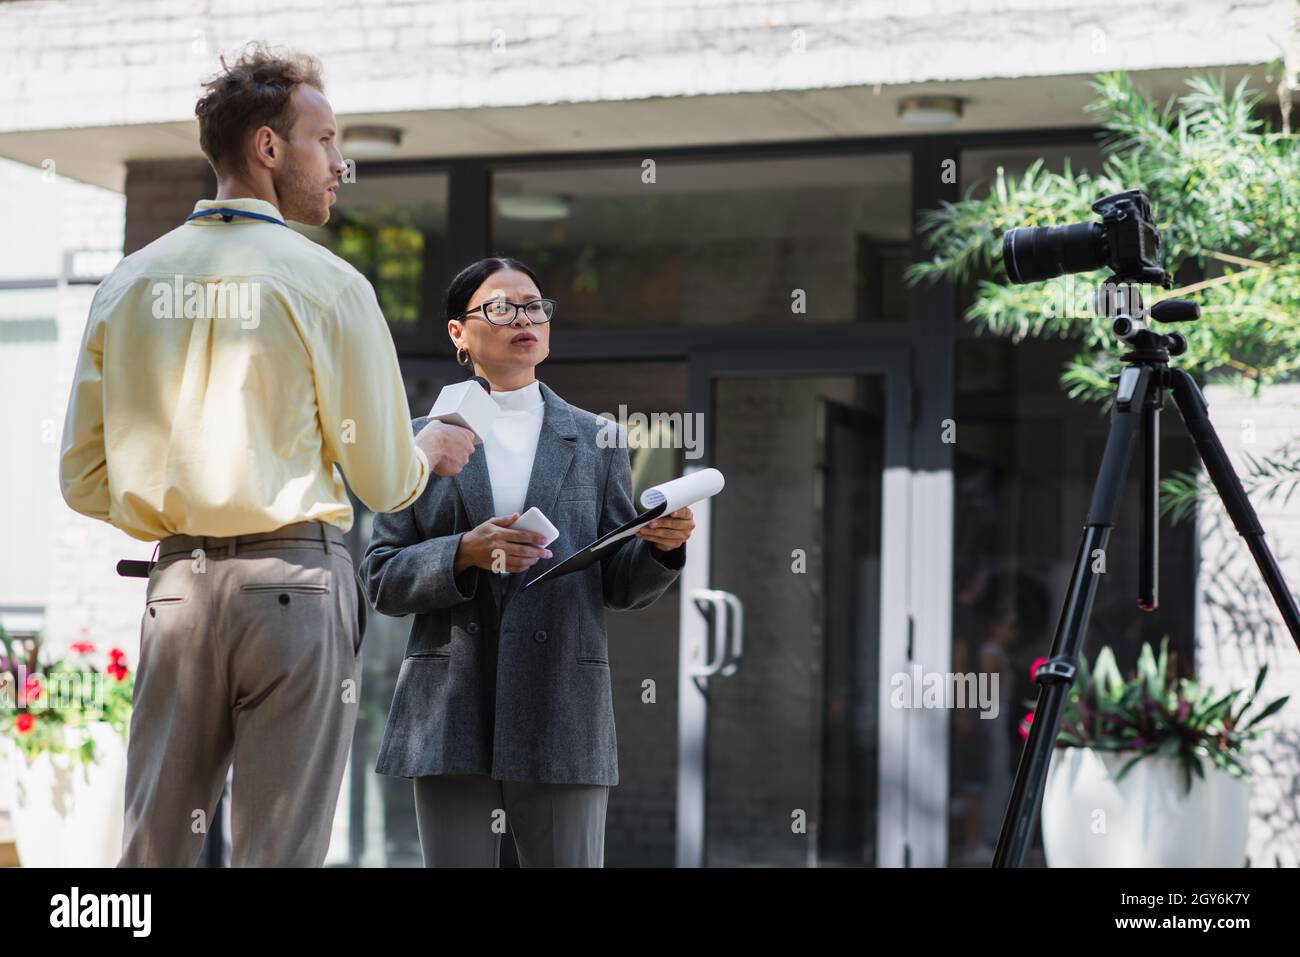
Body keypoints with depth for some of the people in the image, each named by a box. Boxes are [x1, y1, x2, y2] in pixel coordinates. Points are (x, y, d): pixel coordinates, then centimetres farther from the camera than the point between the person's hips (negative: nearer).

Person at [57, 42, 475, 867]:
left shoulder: (127, 285, 7)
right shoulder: (327, 284, -6)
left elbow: (84, 481, 9)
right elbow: (384, 483, -2)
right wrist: (432, 449, 20)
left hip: (179, 584, 4)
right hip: (295, 581, -4)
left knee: (152, 846, 8)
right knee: (278, 852, 0)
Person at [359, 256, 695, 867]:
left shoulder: (595, 441, 13)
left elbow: (621, 585, 9)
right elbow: (381, 578, 5)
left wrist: (661, 545, -12)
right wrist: (465, 553, -13)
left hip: (563, 716, 0)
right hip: (452, 717, 0)